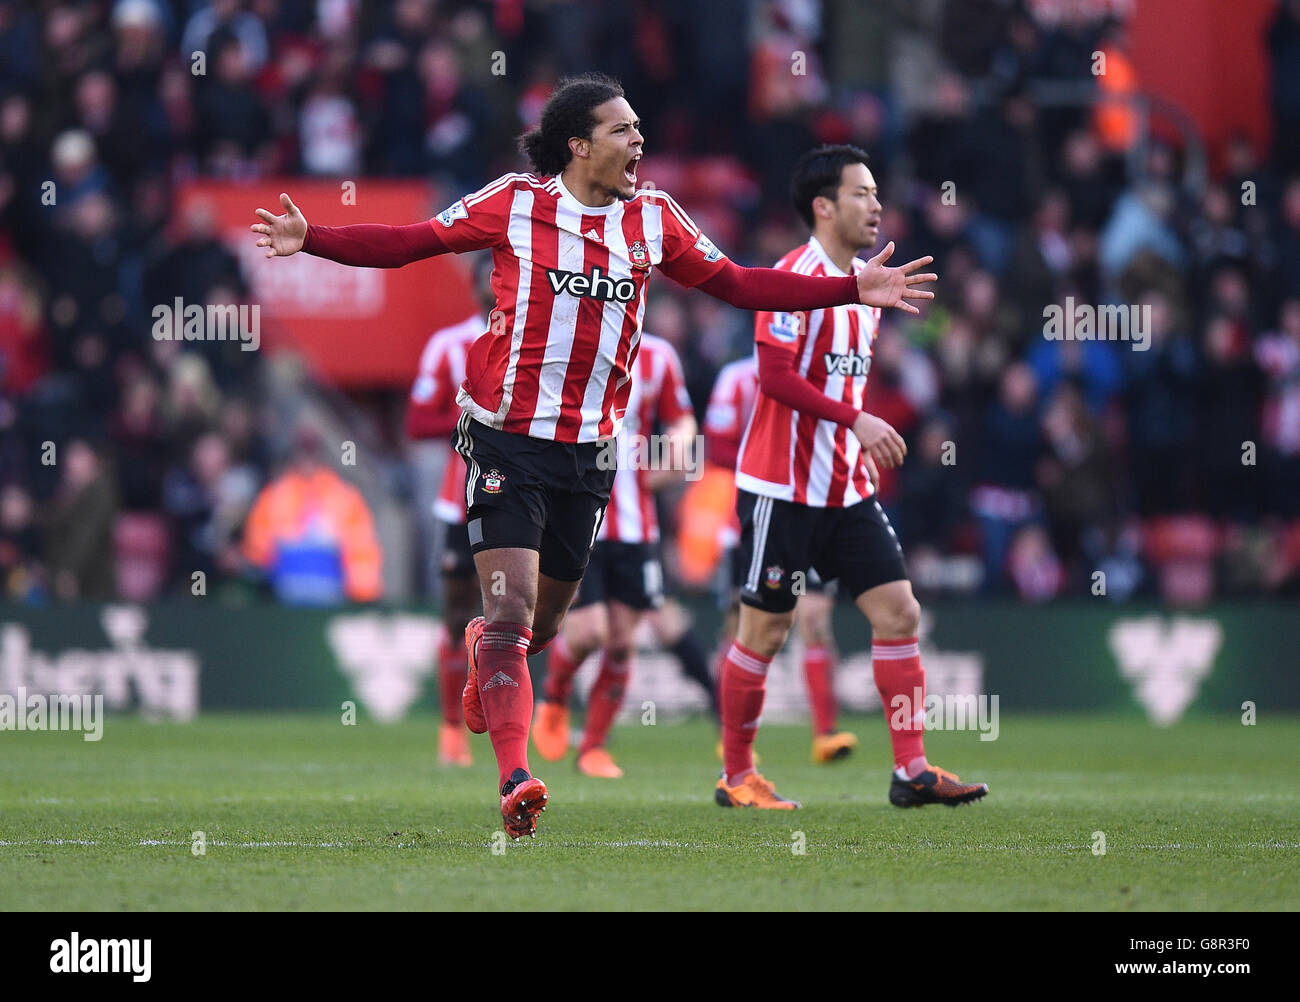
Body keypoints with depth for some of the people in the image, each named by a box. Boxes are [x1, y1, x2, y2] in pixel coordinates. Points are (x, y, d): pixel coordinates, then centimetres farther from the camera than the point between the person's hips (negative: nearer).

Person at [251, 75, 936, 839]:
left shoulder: (653, 218, 6)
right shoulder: (516, 204, -4)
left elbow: (735, 284, 13)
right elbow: (409, 244, -1)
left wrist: (852, 290, 8)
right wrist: (310, 240, -13)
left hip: (589, 449, 4)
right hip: (507, 437, -4)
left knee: (542, 622, 13)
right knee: (512, 607, -16)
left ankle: (485, 653, 48)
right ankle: (517, 779, -19)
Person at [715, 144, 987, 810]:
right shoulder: (794, 279, -13)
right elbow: (776, 376, -22)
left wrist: (866, 455, 16)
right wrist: (858, 420, -26)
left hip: (847, 491, 8)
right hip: (782, 488, -8)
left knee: (899, 612, -2)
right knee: (764, 632, -1)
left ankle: (911, 770, 0)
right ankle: (736, 776, 12)